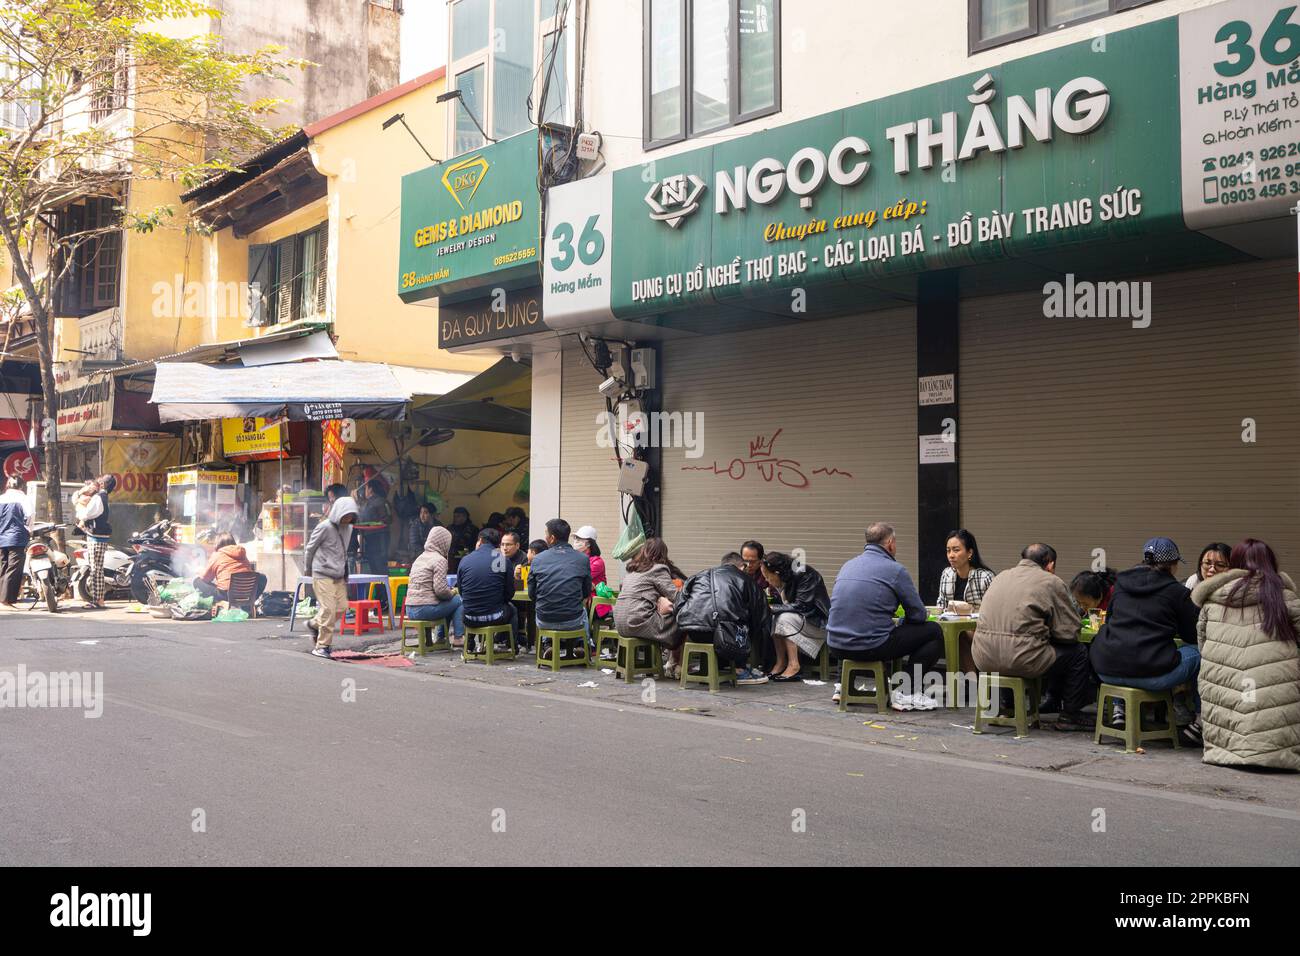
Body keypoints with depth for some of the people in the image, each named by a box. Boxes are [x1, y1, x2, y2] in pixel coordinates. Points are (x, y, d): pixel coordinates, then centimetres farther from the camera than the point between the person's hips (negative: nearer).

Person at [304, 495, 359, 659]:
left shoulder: (348, 528, 8)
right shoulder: (325, 527, -12)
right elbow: (310, 548, -3)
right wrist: (307, 570, 8)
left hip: (339, 576, 7)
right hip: (323, 575, -7)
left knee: (342, 607, 6)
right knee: (328, 609, -9)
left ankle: (315, 624, 29)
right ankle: (322, 646, 1)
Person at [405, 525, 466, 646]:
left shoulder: (420, 558, 17)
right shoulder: (439, 560, -9)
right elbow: (440, 589, -18)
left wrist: (449, 591, 18)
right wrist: (452, 593, 2)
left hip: (410, 609, 9)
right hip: (425, 609, -9)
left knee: (446, 603, 30)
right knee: (459, 601, 9)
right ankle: (458, 638, 9)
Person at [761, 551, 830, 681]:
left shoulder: (804, 574, -22)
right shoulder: (781, 581, 1)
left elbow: (801, 606, -26)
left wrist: (773, 608, -24)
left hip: (819, 622, -8)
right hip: (800, 619, 8)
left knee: (785, 618, -28)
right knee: (773, 619, -16)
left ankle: (793, 665, -24)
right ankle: (780, 663, -14)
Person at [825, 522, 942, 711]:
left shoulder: (848, 565, 14)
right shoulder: (895, 570, -5)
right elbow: (918, 615, 0)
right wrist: (898, 623, 21)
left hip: (837, 645, 7)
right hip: (870, 646, -7)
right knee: (934, 631, 8)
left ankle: (847, 686, 27)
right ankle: (906, 693, 4)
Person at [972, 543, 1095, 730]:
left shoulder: (1002, 576, 21)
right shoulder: (1052, 582, 2)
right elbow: (1069, 632, 1)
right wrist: (1047, 632, 23)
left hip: (983, 657, 7)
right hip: (1019, 658, -7)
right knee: (1078, 653, 15)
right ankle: (1069, 716, 22)